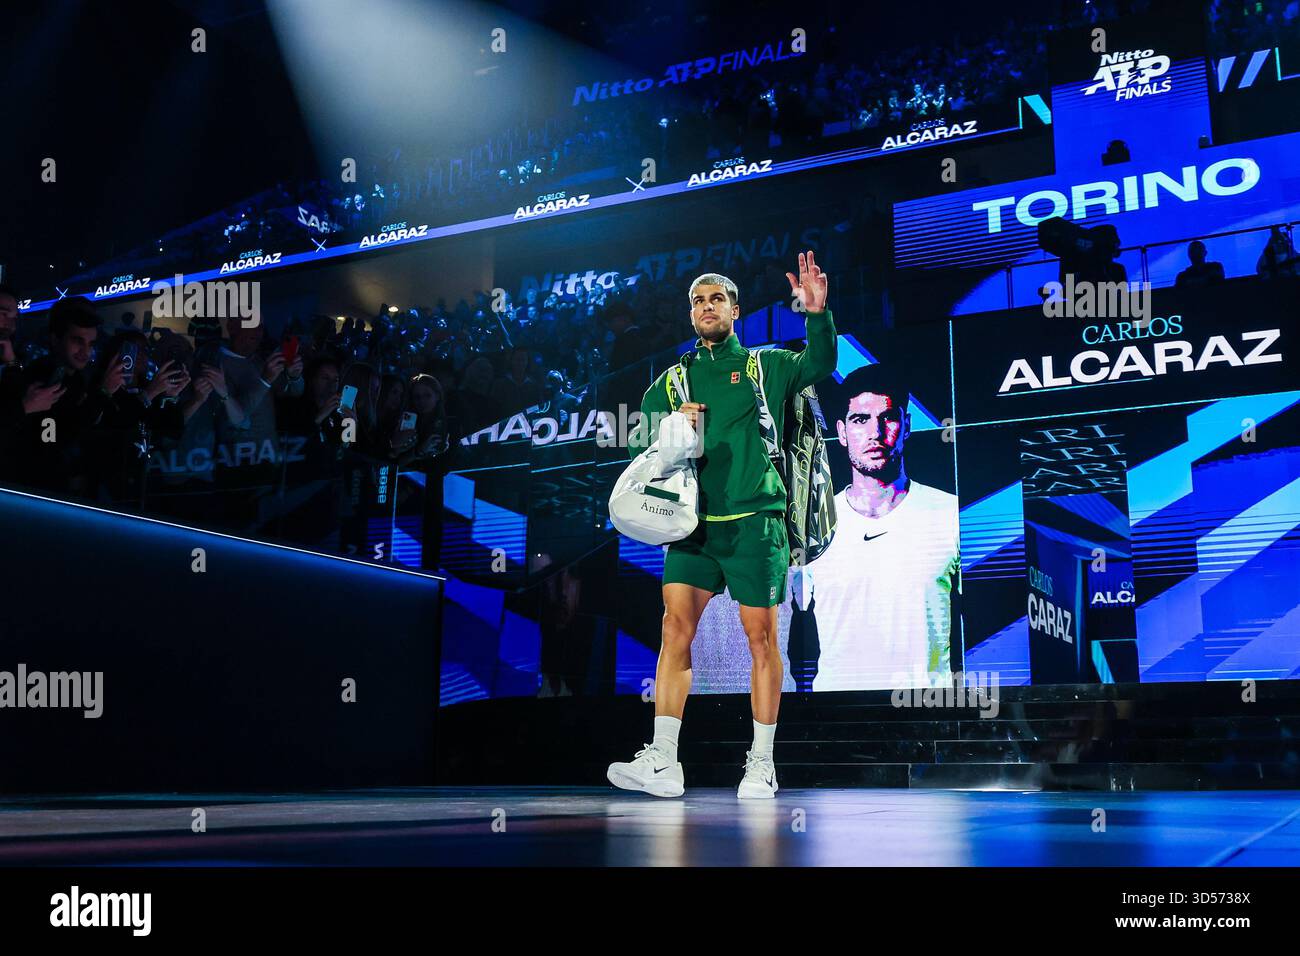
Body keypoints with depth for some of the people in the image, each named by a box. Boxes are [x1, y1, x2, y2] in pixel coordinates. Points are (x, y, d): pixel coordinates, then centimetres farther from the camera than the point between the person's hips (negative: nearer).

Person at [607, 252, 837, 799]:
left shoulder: (766, 367, 10)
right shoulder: (673, 381, 17)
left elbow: (818, 365, -5)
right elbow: (640, 442, 14)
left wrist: (818, 315, -22)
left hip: (754, 519, -2)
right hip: (694, 522, 2)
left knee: (760, 636, -1)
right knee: (676, 624, -10)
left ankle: (761, 764, 9)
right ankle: (663, 763, -10)